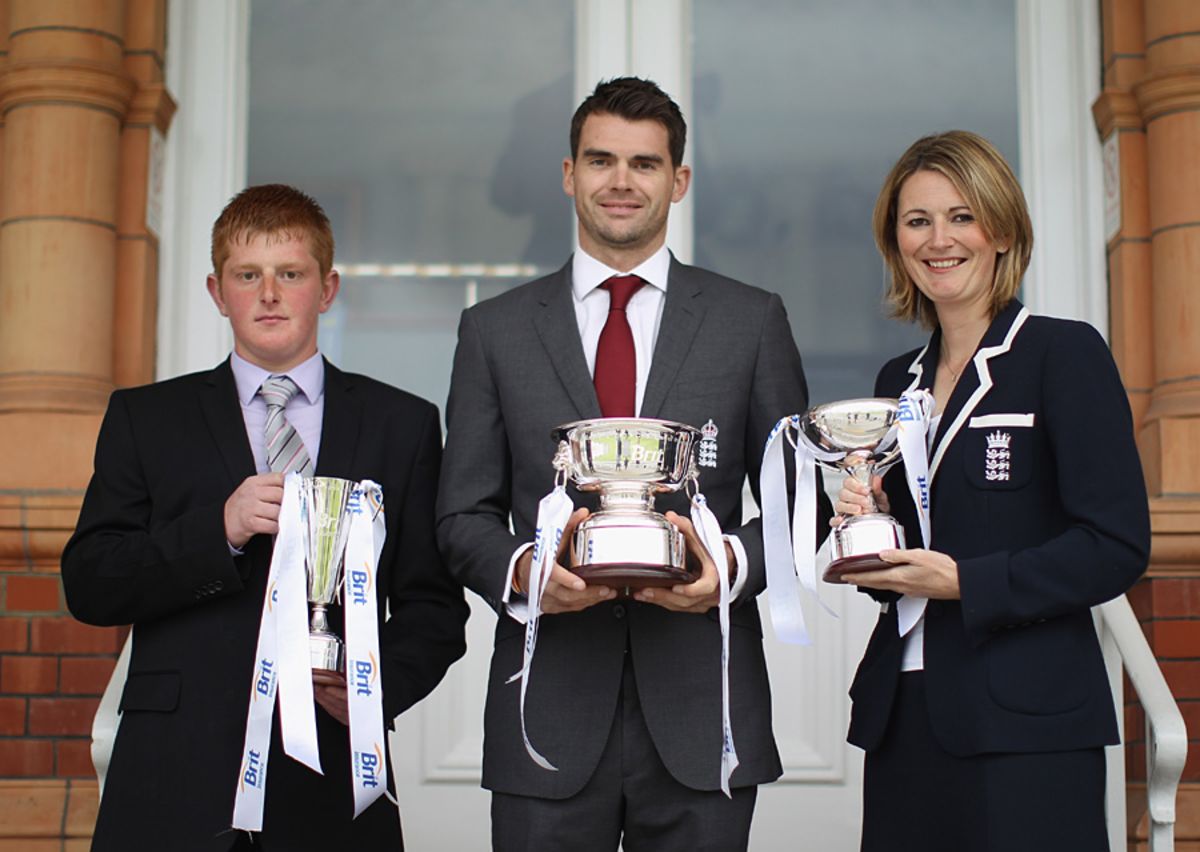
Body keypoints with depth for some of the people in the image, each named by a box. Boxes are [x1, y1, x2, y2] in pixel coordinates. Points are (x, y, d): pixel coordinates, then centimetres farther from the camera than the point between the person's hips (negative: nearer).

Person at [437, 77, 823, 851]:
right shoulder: (495, 330, 8)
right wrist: (521, 570, -13)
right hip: (549, 717, 0)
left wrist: (733, 563, -13)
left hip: (701, 715, 0)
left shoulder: (753, 321, 7)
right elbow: (464, 516, 8)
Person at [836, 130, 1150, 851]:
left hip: (1027, 725, -5)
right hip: (904, 715, 6)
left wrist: (964, 582, -18)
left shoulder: (1065, 353, -5)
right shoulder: (899, 380, 14)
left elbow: (1118, 545, -12)